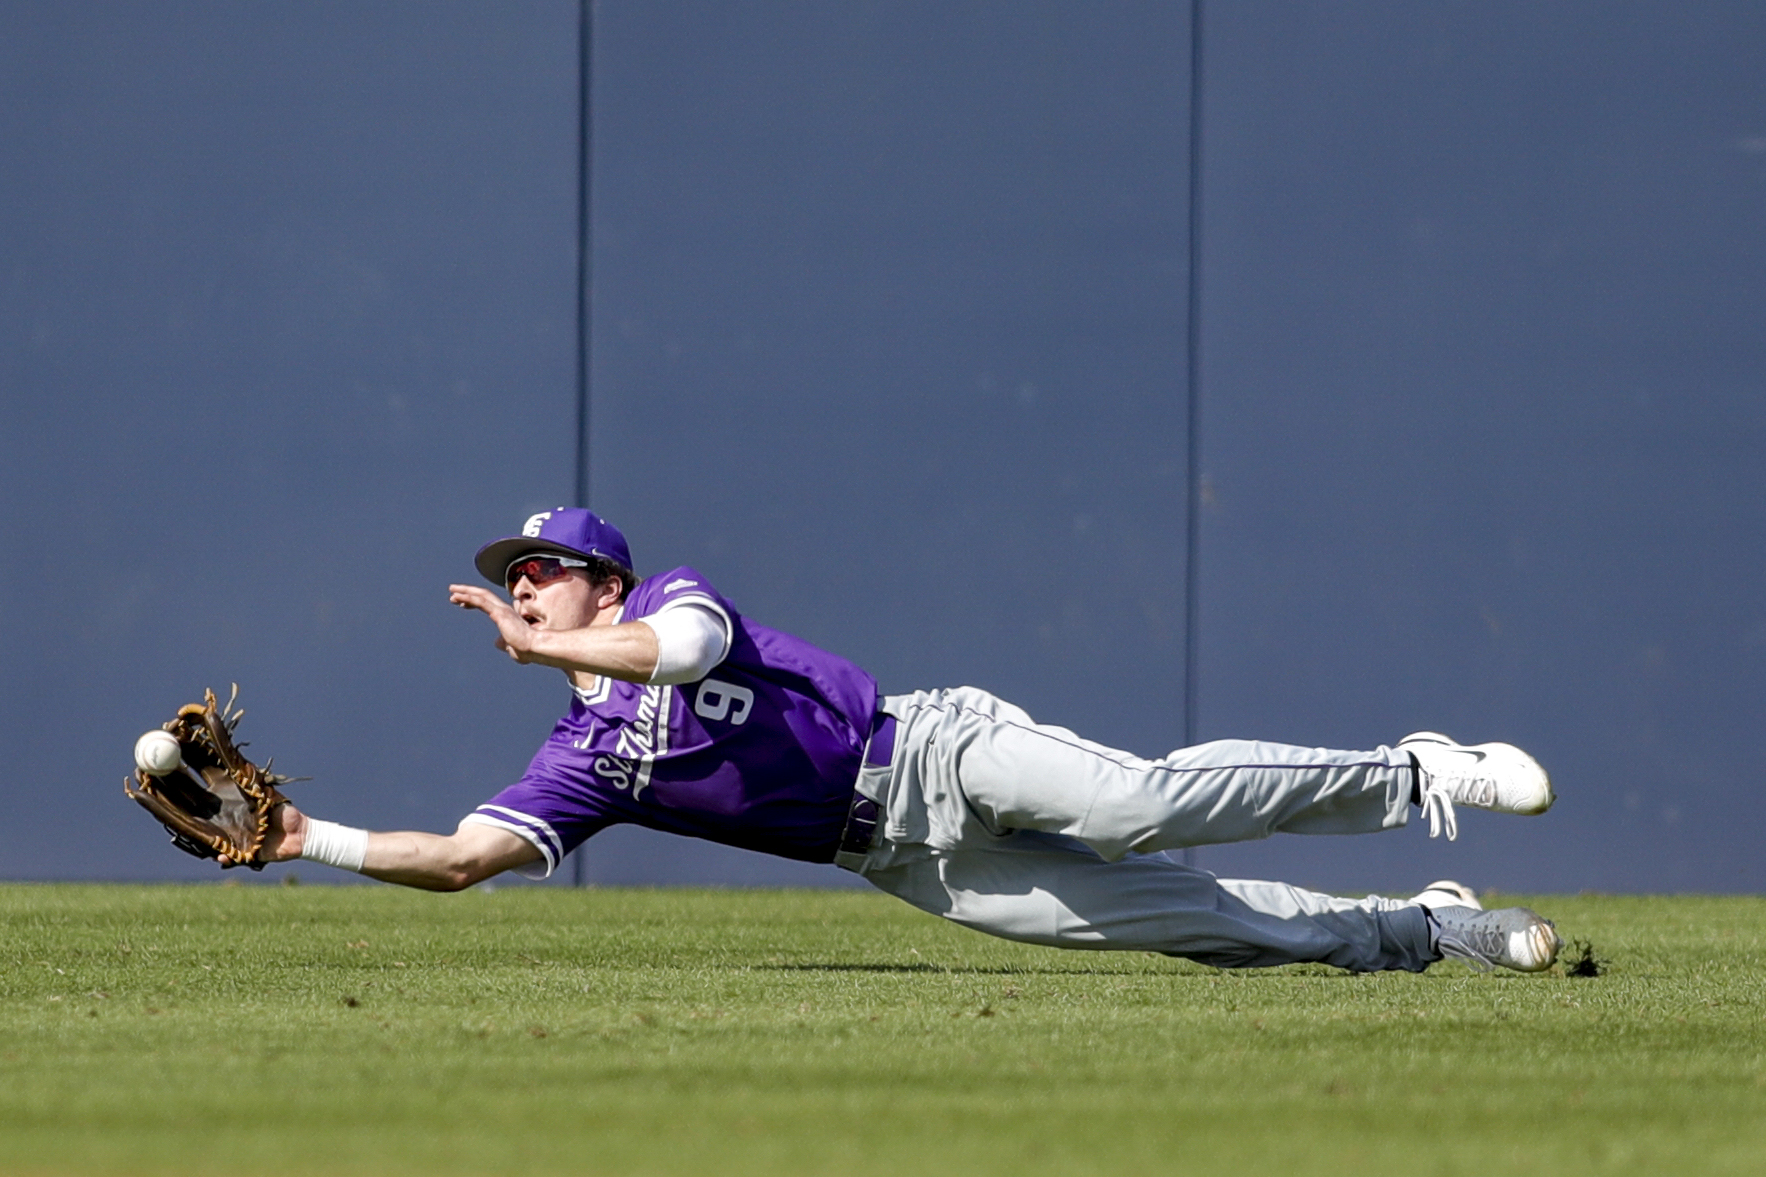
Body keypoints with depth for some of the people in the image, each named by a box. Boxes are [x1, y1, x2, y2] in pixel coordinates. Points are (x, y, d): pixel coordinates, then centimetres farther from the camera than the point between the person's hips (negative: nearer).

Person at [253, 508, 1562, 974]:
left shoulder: (669, 598, -2)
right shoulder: (582, 761, 12)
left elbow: (678, 648, -26)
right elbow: (464, 858, 5)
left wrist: (532, 644, -23)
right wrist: (314, 839, -3)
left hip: (937, 748, -4)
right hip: (916, 864, 4)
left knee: (1136, 807, -28)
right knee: (1181, 914, -4)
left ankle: (1414, 775, -14)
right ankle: (1430, 930, 5)